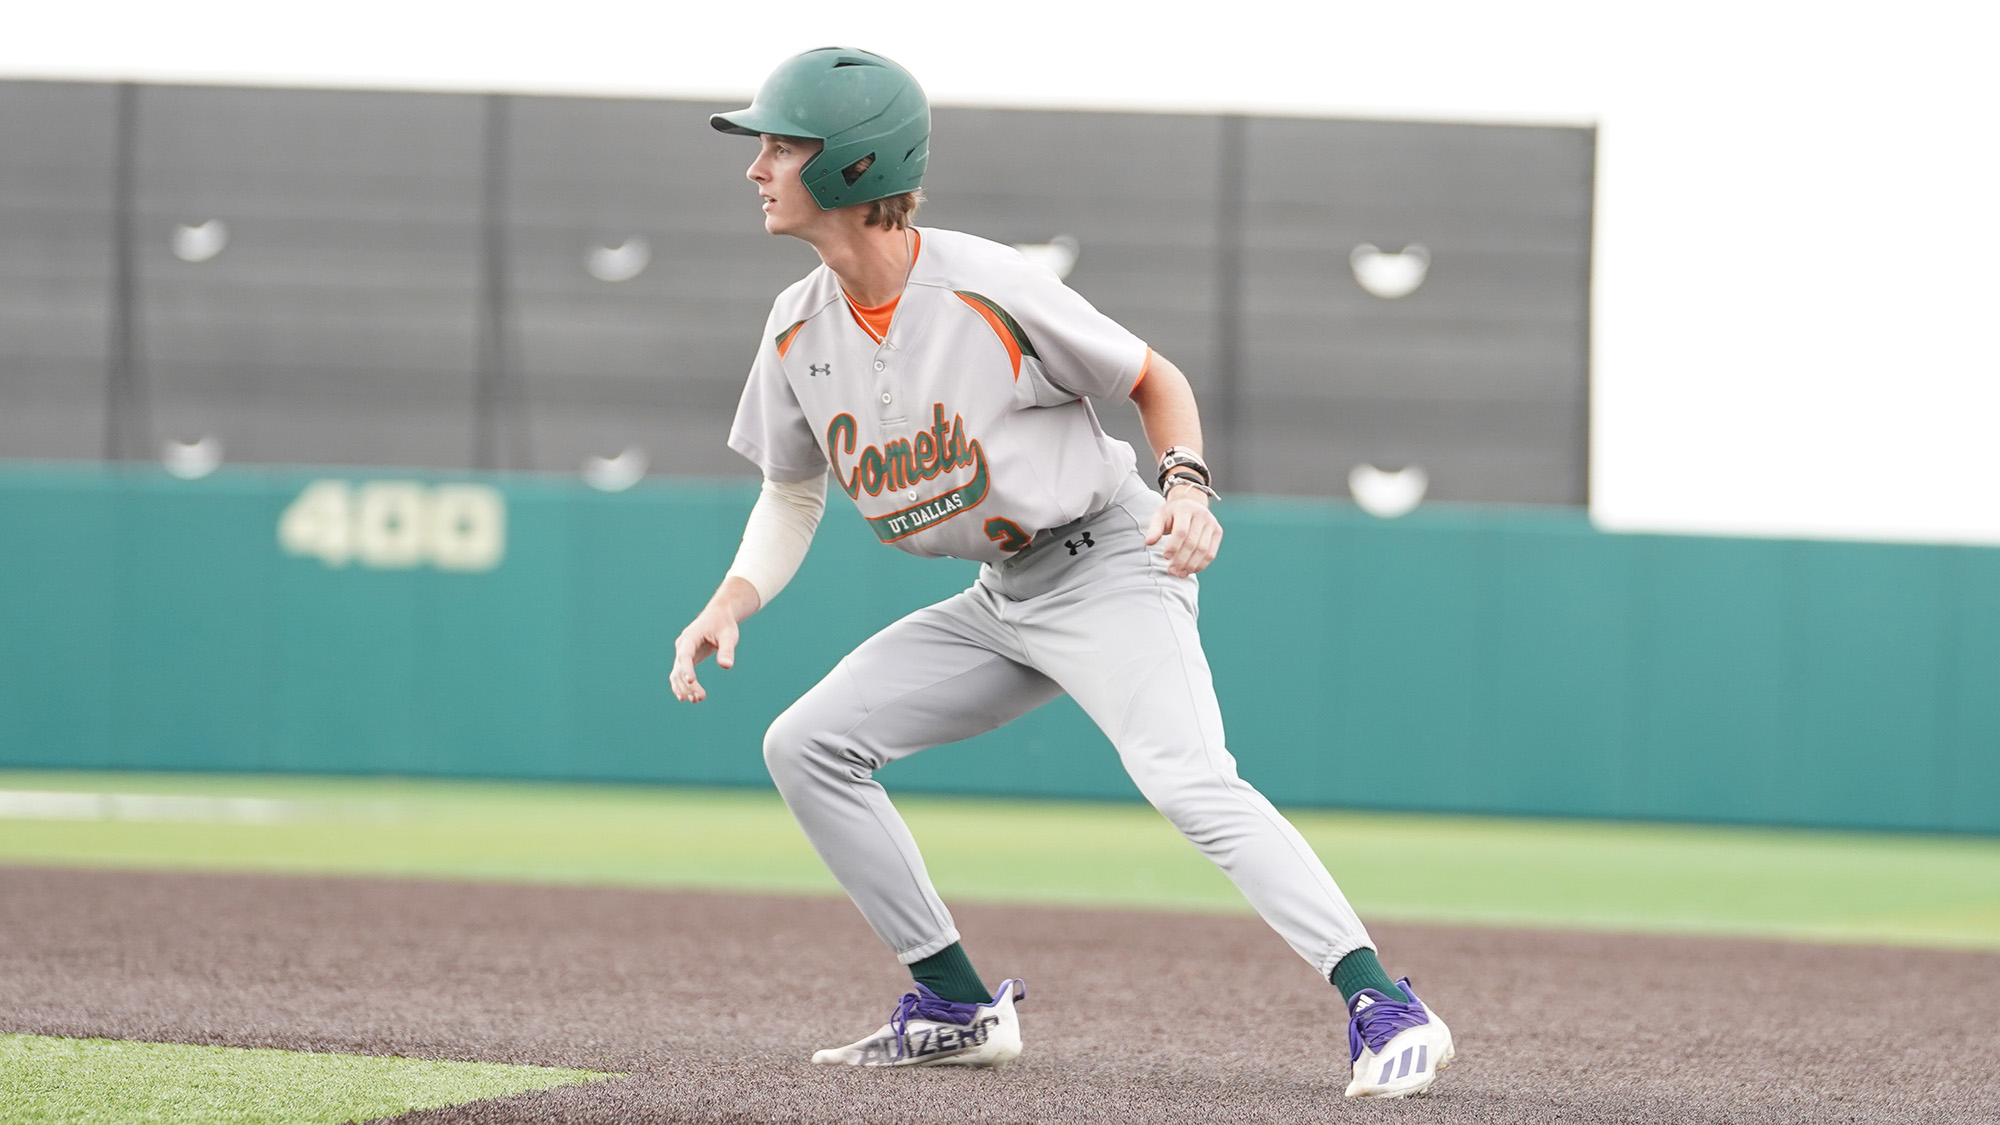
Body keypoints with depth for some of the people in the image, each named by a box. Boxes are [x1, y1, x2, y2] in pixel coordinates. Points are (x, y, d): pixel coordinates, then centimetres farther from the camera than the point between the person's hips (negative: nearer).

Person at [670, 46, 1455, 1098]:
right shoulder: (798, 329, -1)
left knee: (1186, 777, -30)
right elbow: (792, 490, 14)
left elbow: (1157, 380, -7)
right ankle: (962, 1007, 8)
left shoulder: (992, 290, -21)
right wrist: (732, 601, -3)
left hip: (1110, 569, -8)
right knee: (806, 743, 1)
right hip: (999, 604, 8)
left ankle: (1385, 1009, -35)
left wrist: (1187, 486, -25)